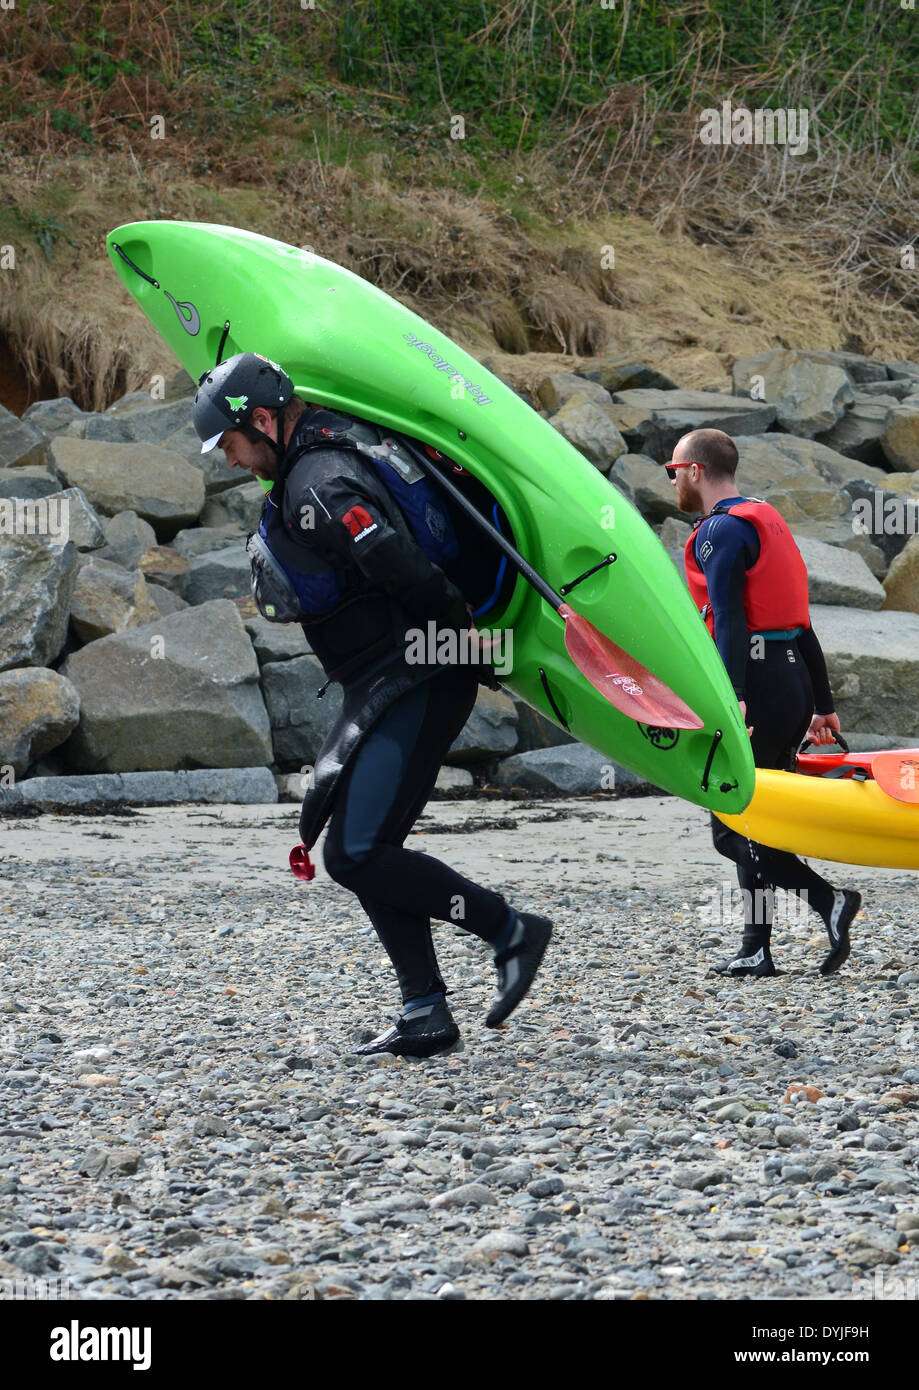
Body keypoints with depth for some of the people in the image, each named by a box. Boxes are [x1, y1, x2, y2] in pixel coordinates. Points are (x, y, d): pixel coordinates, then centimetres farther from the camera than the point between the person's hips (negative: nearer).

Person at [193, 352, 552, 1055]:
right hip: (386, 687, 11)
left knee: (356, 853, -14)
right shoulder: (336, 437, 10)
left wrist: (458, 643, -14)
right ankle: (426, 1013, 11)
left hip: (414, 686, -11)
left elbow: (410, 575, -27)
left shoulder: (321, 489, -20)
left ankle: (510, 930, -2)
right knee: (362, 850, 10)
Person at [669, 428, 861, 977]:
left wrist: (731, 700, -28)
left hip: (757, 682, -9)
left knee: (731, 829, -6)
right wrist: (824, 704, 23)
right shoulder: (767, 520, 21)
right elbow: (801, 623, 22)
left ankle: (830, 900, -18)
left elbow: (729, 622, -20)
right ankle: (756, 949, 11)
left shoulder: (722, 529, -9)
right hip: (795, 680, 9)